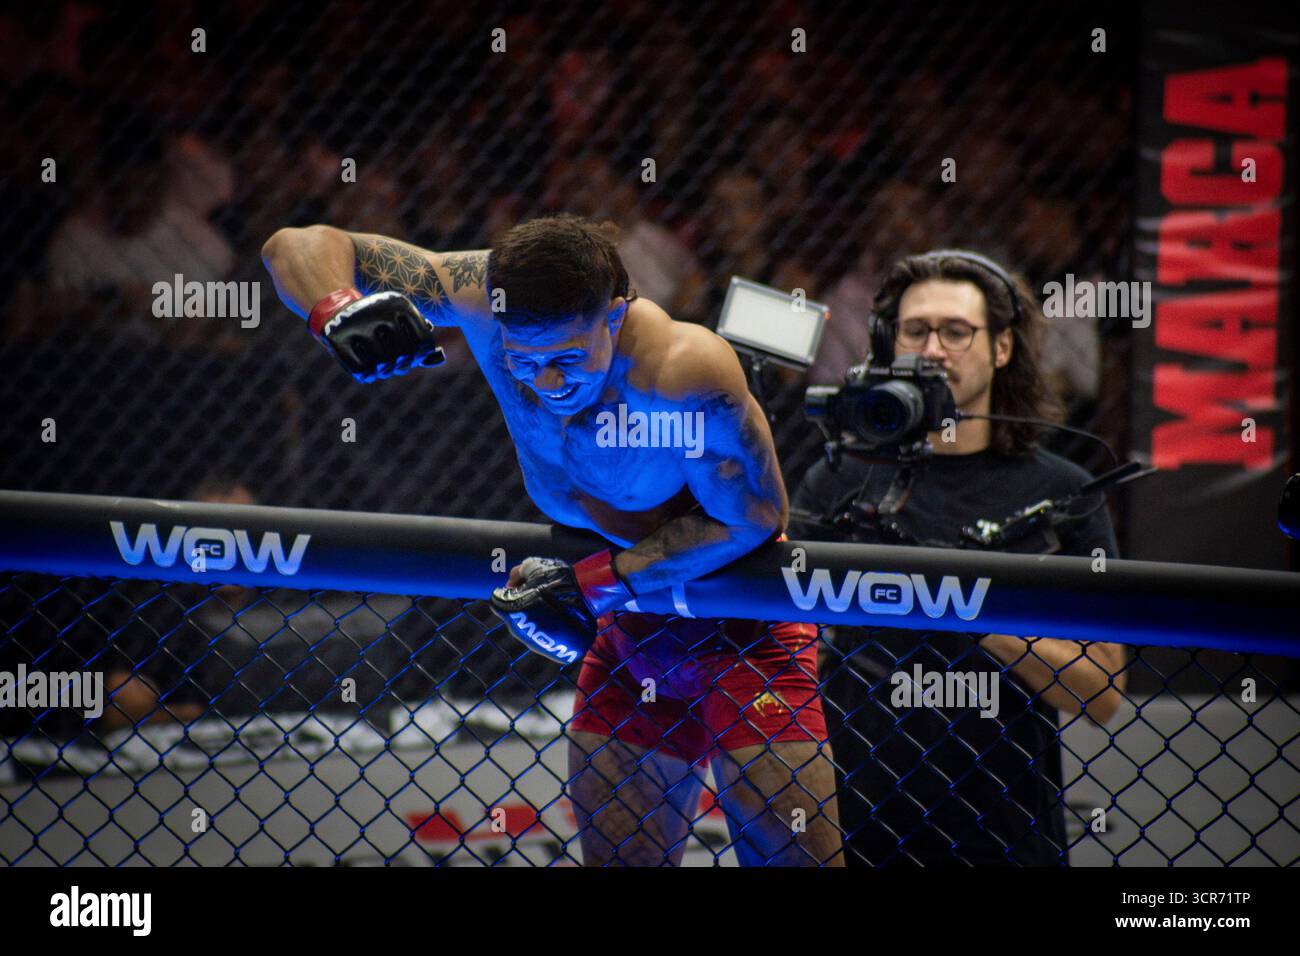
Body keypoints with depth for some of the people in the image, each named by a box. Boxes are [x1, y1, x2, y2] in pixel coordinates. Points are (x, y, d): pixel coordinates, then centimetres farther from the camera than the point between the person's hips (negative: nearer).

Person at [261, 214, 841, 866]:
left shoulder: (683, 375, -35)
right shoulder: (486, 299, -22)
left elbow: (755, 517, -21)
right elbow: (298, 249, -16)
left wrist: (596, 583, -25)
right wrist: (336, 313, -40)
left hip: (742, 626, -5)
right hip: (626, 629, 5)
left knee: (791, 859, -11)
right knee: (616, 860, 7)